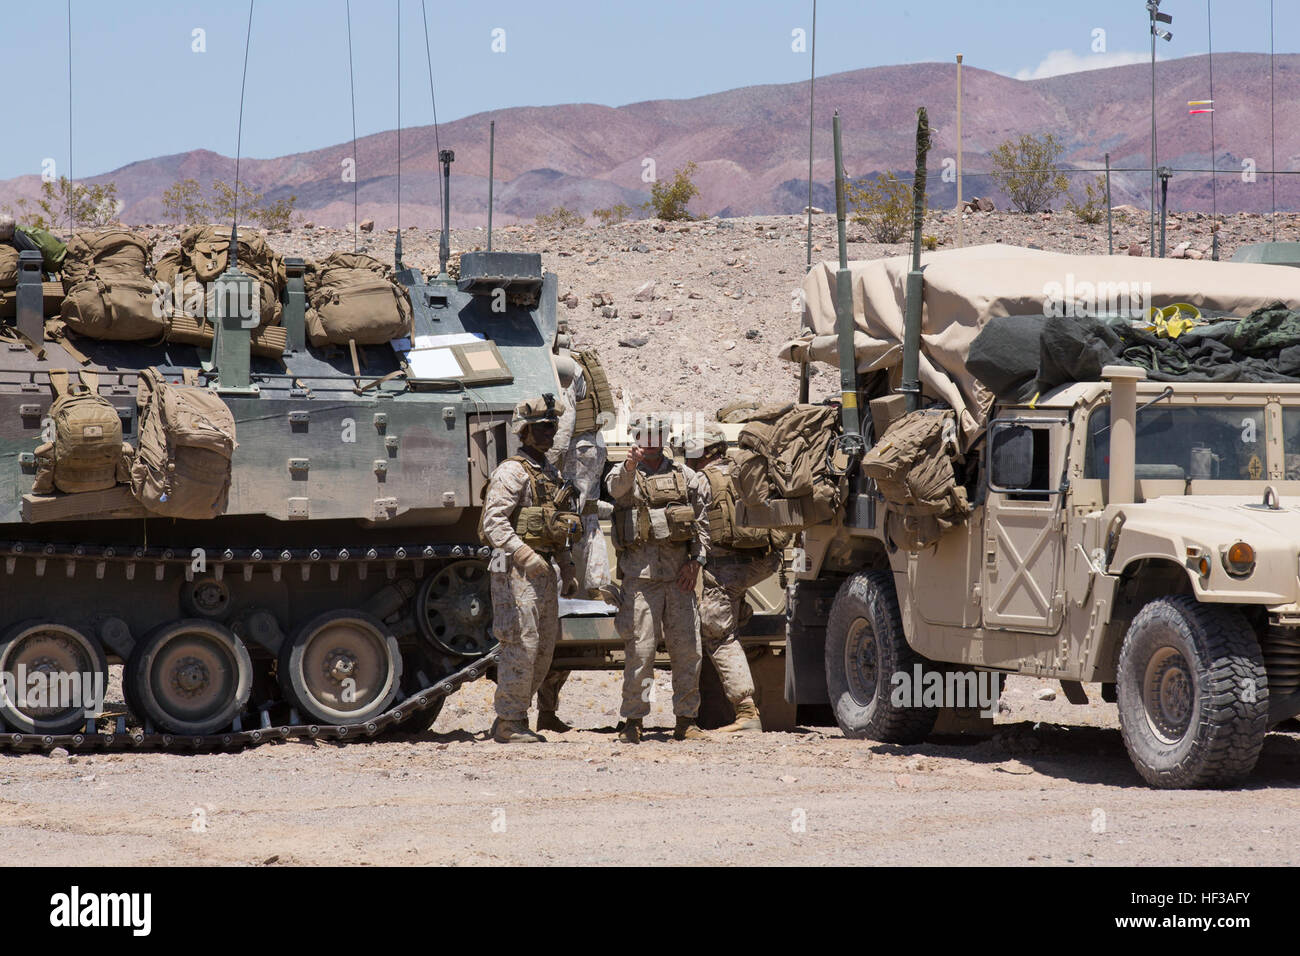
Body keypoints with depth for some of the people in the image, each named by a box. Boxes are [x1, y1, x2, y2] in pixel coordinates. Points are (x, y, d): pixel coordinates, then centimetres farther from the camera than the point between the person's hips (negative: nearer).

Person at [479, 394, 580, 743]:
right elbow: (494, 522, -19)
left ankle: (515, 718, 17)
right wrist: (524, 555, -29)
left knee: (544, 649, 9)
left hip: (543, 570, 9)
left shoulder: (551, 473, 19)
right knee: (521, 646, -10)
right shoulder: (512, 472, -9)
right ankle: (508, 725, -5)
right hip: (516, 570, -9)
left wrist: (567, 569, 19)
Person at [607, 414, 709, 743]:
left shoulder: (684, 475, 14)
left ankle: (686, 720, 11)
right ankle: (633, 722, -1)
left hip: (679, 573, 3)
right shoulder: (625, 473, 6)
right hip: (639, 574, -3)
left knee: (687, 648, 2)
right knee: (639, 649, -6)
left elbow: (703, 519, 16)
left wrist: (696, 560, 4)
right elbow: (616, 487, -19)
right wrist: (630, 465, -40)